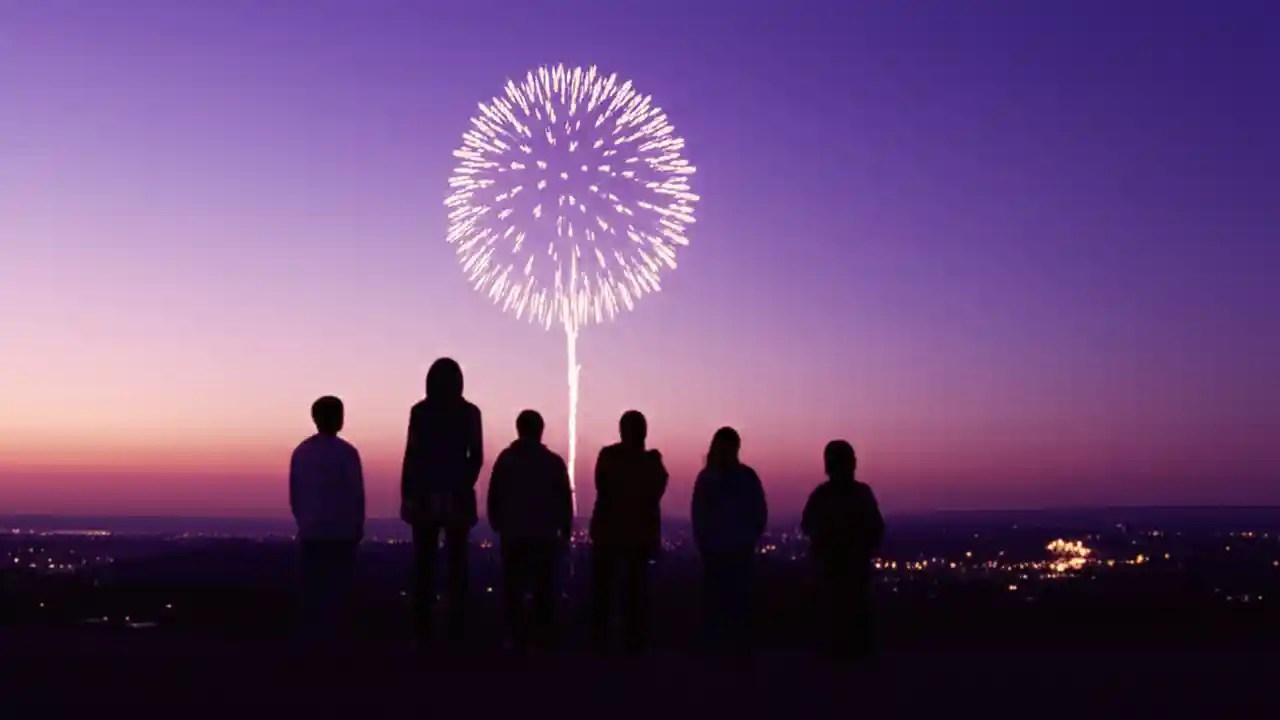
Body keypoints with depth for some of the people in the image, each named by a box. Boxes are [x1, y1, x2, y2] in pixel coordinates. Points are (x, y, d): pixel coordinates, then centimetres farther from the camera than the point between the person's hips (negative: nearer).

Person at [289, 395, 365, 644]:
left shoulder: (300, 451, 7)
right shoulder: (345, 452, -9)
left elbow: (294, 494, 11)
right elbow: (356, 495, -9)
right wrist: (358, 527, 3)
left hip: (310, 533, 5)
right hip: (340, 532, -5)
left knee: (312, 588, 8)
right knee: (337, 587, 0)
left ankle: (312, 636, 8)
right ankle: (330, 634, -3)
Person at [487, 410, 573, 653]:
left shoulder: (505, 459, 1)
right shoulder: (554, 462, -1)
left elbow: (493, 499, 1)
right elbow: (565, 501, -2)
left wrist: (499, 527, 12)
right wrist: (565, 532, 7)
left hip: (513, 535, 0)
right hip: (545, 536, 0)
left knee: (514, 591, 6)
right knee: (544, 591, 9)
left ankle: (519, 642, -3)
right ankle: (543, 641, 4)